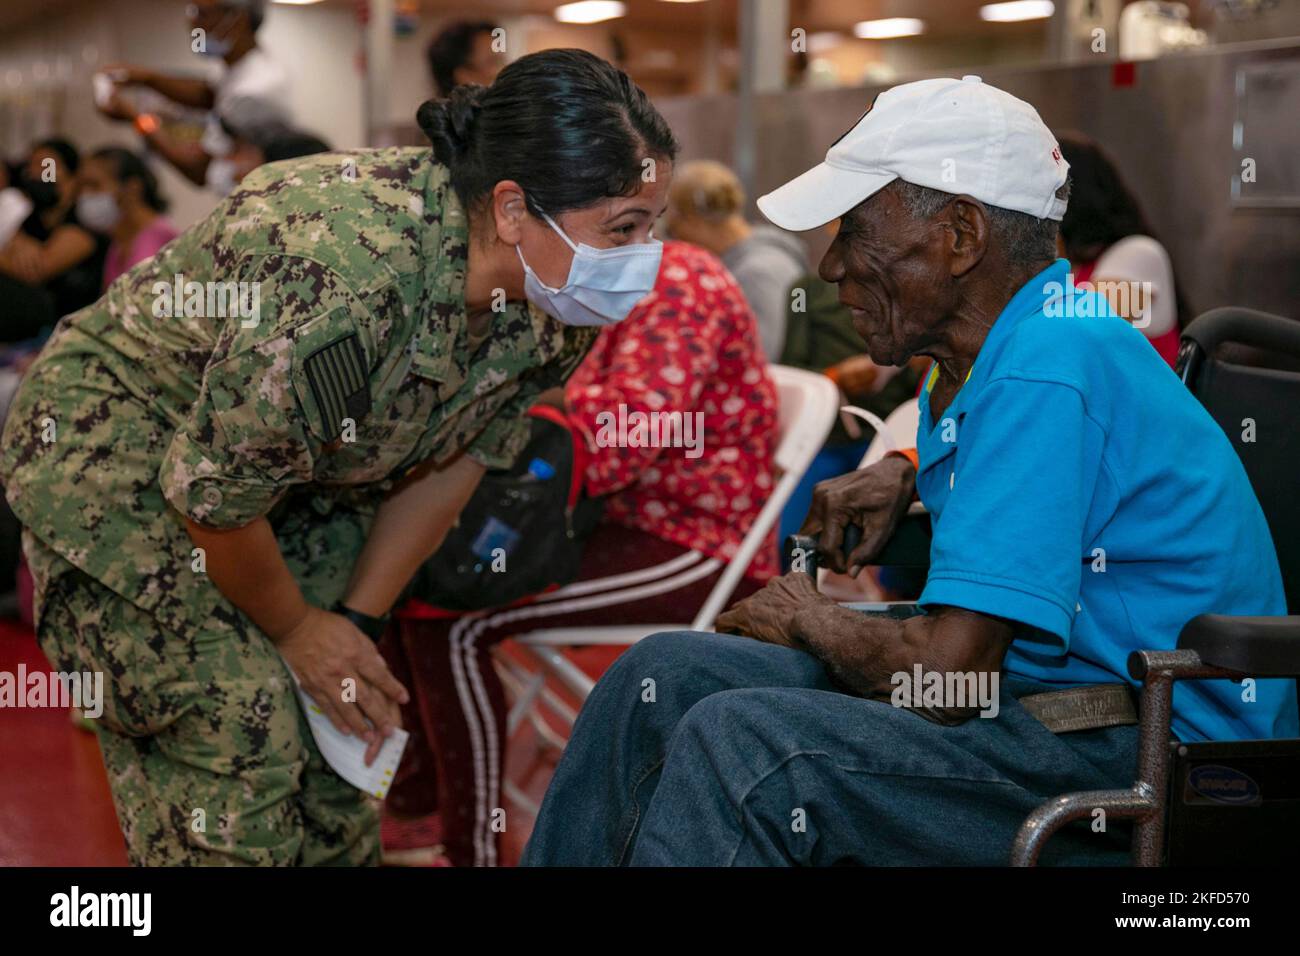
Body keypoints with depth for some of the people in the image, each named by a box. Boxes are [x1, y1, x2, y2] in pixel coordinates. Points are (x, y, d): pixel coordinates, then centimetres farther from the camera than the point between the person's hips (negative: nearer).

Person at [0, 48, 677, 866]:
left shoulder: (555, 303, -16)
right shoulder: (343, 285, -40)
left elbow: (450, 466, -3)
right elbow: (216, 495, -28)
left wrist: (358, 623, -5)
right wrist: (293, 628, -11)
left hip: (310, 472, 7)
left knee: (341, 728, 7)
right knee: (240, 734, -12)